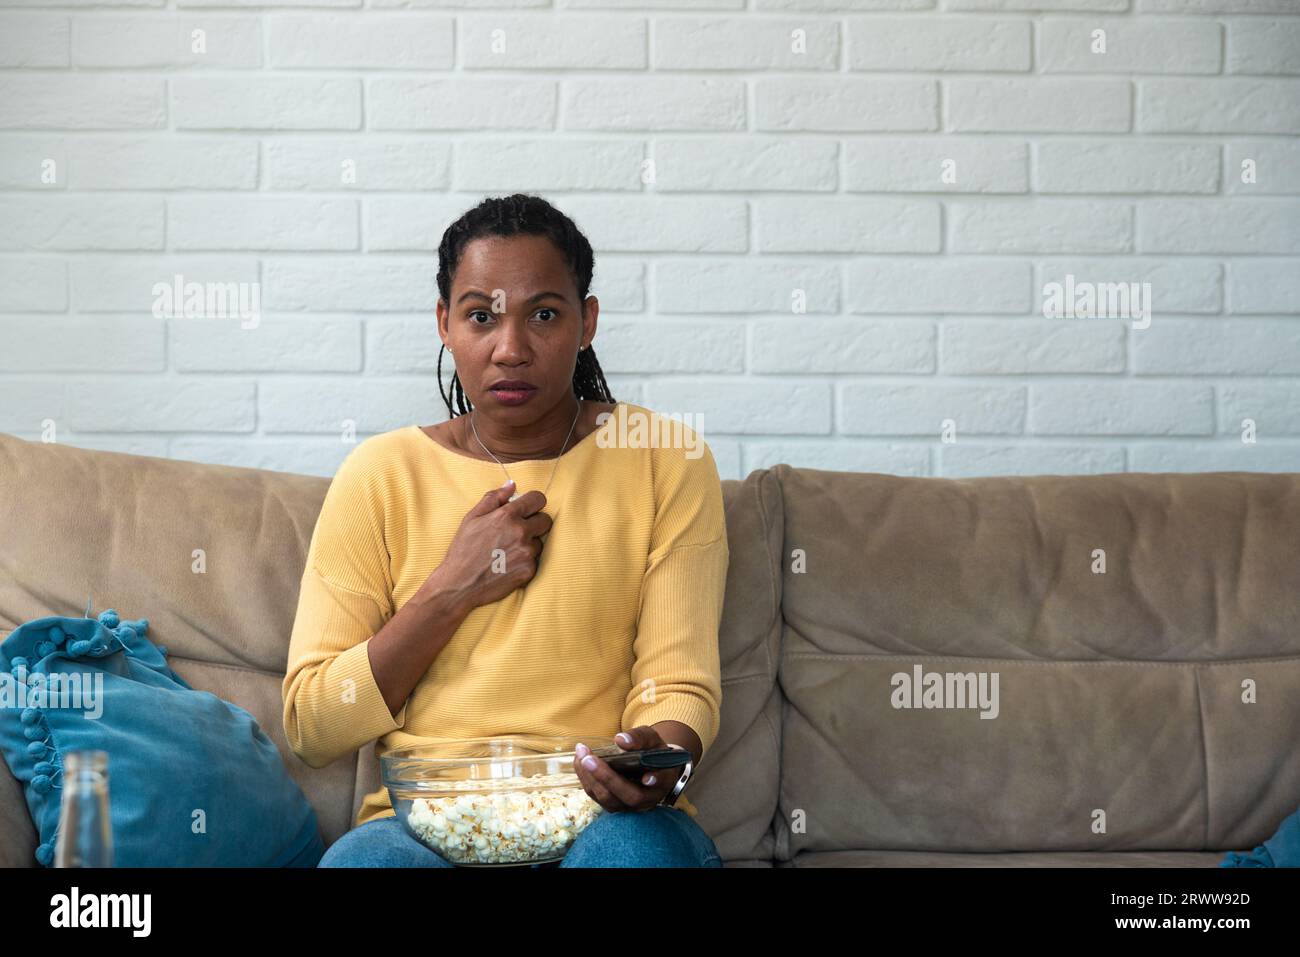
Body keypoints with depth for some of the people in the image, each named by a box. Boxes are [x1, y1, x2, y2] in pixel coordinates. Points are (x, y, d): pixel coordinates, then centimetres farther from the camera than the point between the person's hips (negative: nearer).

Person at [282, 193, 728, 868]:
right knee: (362, 859, -34)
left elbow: (679, 684, 0)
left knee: (643, 846, -35)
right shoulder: (380, 474, 6)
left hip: (604, 814, 0)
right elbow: (312, 729, 2)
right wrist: (452, 590, -8)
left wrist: (663, 754, -24)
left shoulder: (666, 460, 5)